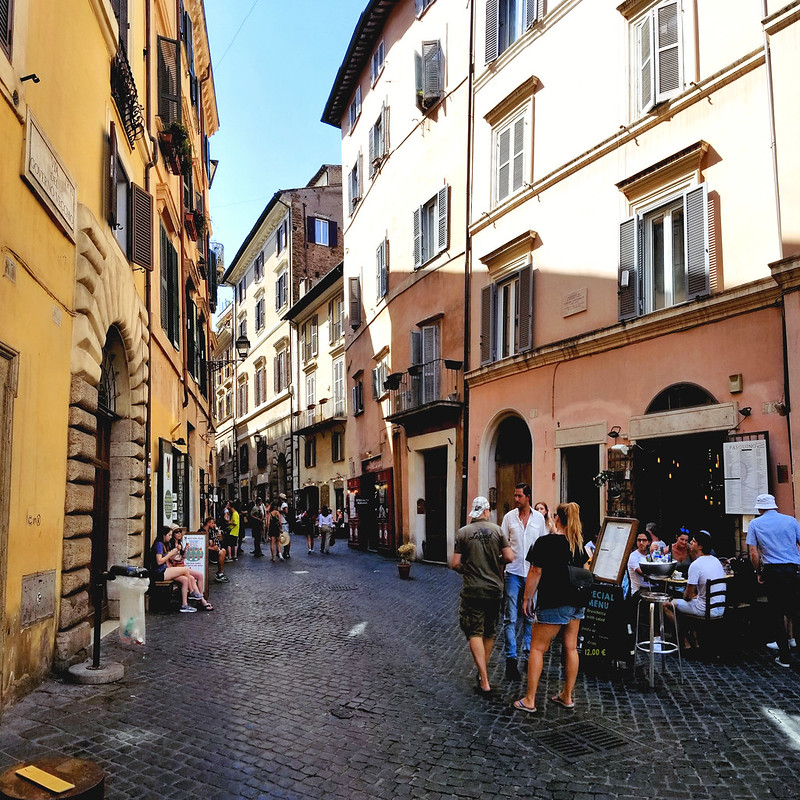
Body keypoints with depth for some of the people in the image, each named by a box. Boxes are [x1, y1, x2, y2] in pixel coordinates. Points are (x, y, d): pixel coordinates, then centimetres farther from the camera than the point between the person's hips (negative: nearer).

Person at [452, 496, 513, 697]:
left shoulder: (463, 532, -5)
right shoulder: (497, 530, -2)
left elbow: (455, 564, -5)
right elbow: (509, 557, -5)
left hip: (472, 590, -2)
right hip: (494, 589, 3)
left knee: (475, 634, 0)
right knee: (489, 633, 18)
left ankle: (484, 683, -8)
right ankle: (483, 671, 35)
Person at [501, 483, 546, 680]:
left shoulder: (539, 518, 5)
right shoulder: (509, 517, 0)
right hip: (513, 572, -2)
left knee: (531, 617, 10)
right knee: (511, 618, -4)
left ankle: (529, 654, 24)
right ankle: (511, 660, -1)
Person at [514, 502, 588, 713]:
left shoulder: (545, 542, -13)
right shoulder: (579, 544, 7)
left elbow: (536, 572, -13)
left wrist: (527, 598, -4)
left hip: (552, 604, -6)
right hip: (576, 604, 7)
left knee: (537, 648, 1)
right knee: (571, 648, 13)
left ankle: (529, 700, 2)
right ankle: (567, 696, 23)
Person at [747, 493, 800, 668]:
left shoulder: (755, 524, 3)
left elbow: (753, 553, -1)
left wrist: (759, 573, 9)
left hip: (771, 572, -1)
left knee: (776, 614, 8)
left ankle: (784, 657, 11)